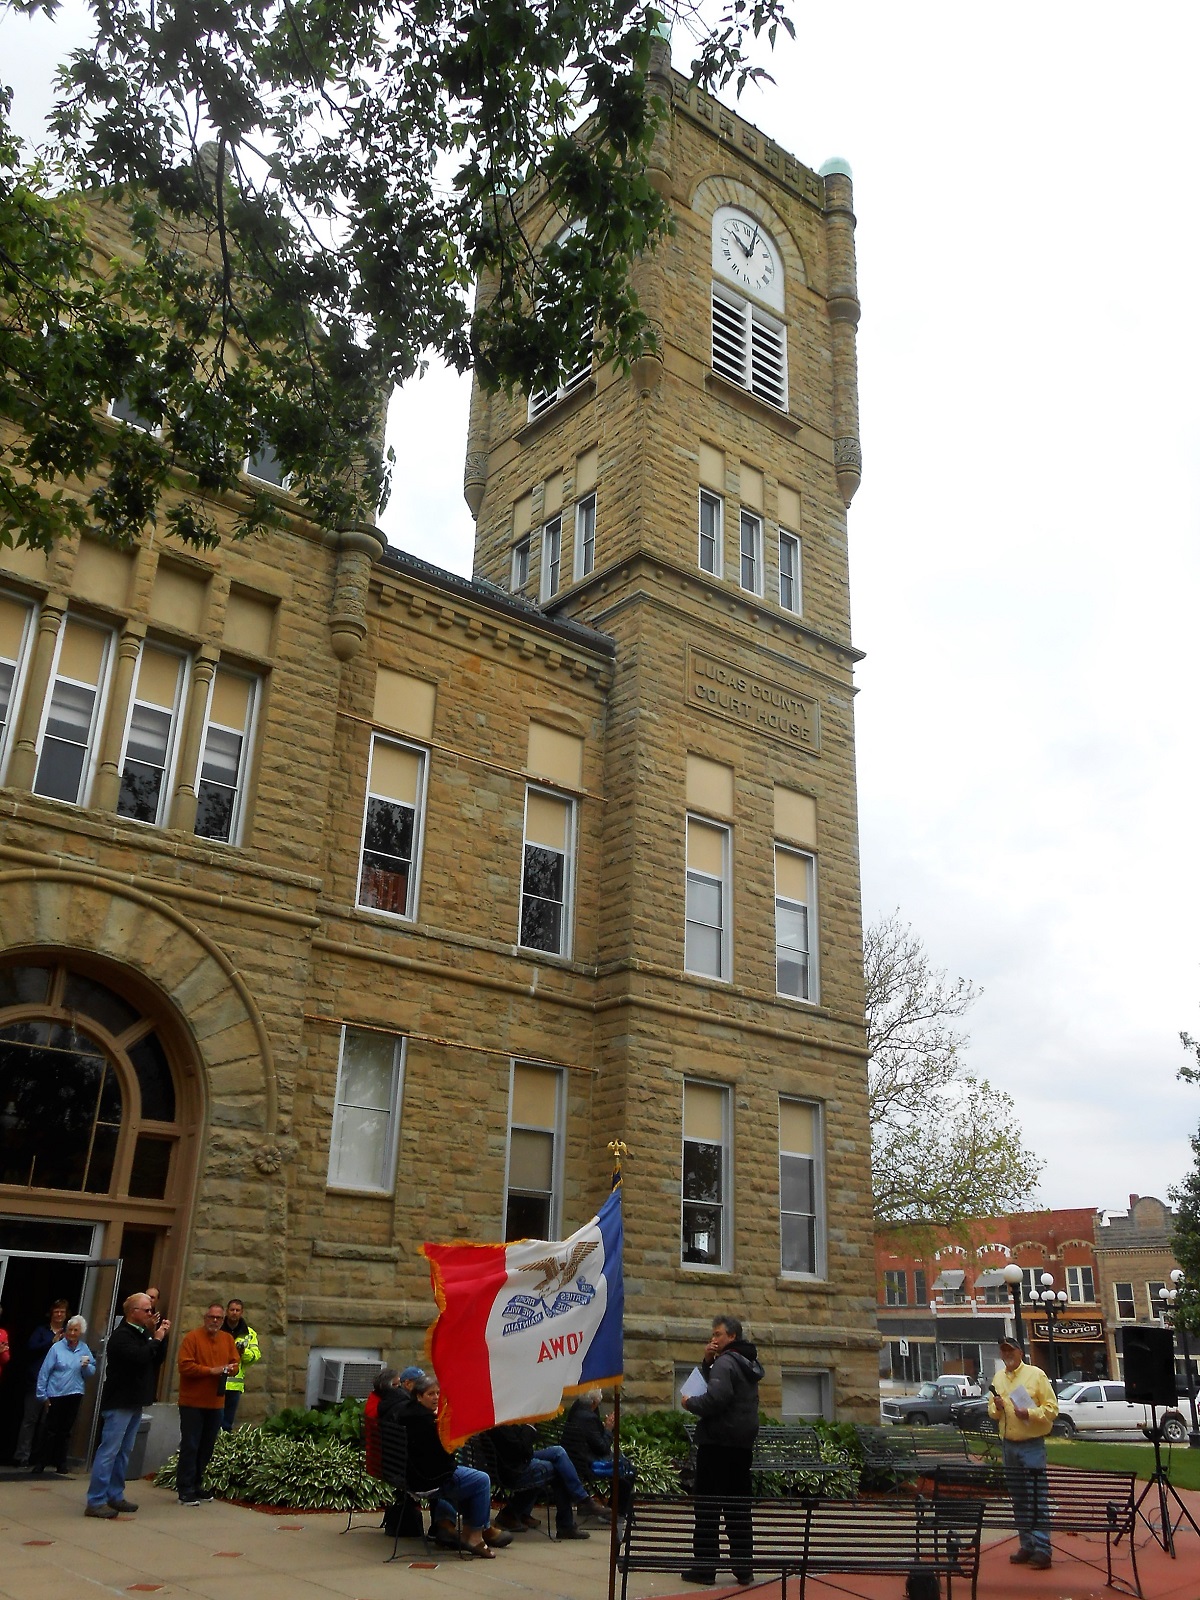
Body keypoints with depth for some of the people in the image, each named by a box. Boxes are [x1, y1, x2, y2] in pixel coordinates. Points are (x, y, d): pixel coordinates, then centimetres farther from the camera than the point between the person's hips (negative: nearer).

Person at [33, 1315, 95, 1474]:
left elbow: (92, 1373, 4)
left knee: (64, 1431, 11)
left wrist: (86, 1366, -17)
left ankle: (60, 1464, 20)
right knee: (48, 1431, -1)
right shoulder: (57, 1348, -6)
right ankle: (39, 1463, 11)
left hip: (74, 1396, 3)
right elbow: (44, 1372, -6)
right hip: (54, 1395, -3)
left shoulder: (85, 1350, 3)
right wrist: (42, 1395, -7)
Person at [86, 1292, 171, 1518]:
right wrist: (155, 1339, -15)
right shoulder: (121, 1335, -15)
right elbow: (139, 1357, -30)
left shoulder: (142, 1334, 14)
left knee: (124, 1452, 14)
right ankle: (95, 1501, -4)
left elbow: (158, 1359, 13)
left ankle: (115, 1496, 21)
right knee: (109, 1451, -7)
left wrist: (162, 1338, 0)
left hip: (135, 1402, 9)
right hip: (119, 1403, -9)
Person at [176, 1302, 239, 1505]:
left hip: (216, 1403, 6)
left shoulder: (227, 1339, 10)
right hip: (193, 1402, -5)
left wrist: (230, 1369, -10)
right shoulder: (192, 1337, -8)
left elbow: (236, 1362, 14)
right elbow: (184, 1365, -15)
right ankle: (185, 1490, 4)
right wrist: (211, 1371, -19)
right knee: (190, 1446, -3)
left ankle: (197, 1485, 23)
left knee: (207, 1447, 12)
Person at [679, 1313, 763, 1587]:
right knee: (739, 1507, 11)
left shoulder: (725, 1362, -13)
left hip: (718, 1443, -9)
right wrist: (707, 1362, 7)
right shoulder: (748, 1364, 17)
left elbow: (715, 1399, -25)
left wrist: (690, 1402, -9)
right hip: (742, 1443, 9)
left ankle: (705, 1566, -1)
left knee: (708, 1506, -3)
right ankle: (744, 1567, 12)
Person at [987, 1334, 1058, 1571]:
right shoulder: (998, 1379, 12)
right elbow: (992, 1412, 18)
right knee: (1018, 1498, 11)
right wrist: (996, 1408, -4)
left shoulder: (1036, 1374, -4)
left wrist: (1029, 1413, -19)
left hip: (1032, 1444, -6)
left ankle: (1042, 1549, -4)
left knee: (1037, 1498, -6)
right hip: (1008, 1445, 6)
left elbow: (1051, 1408, -6)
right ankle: (1027, 1545, 20)